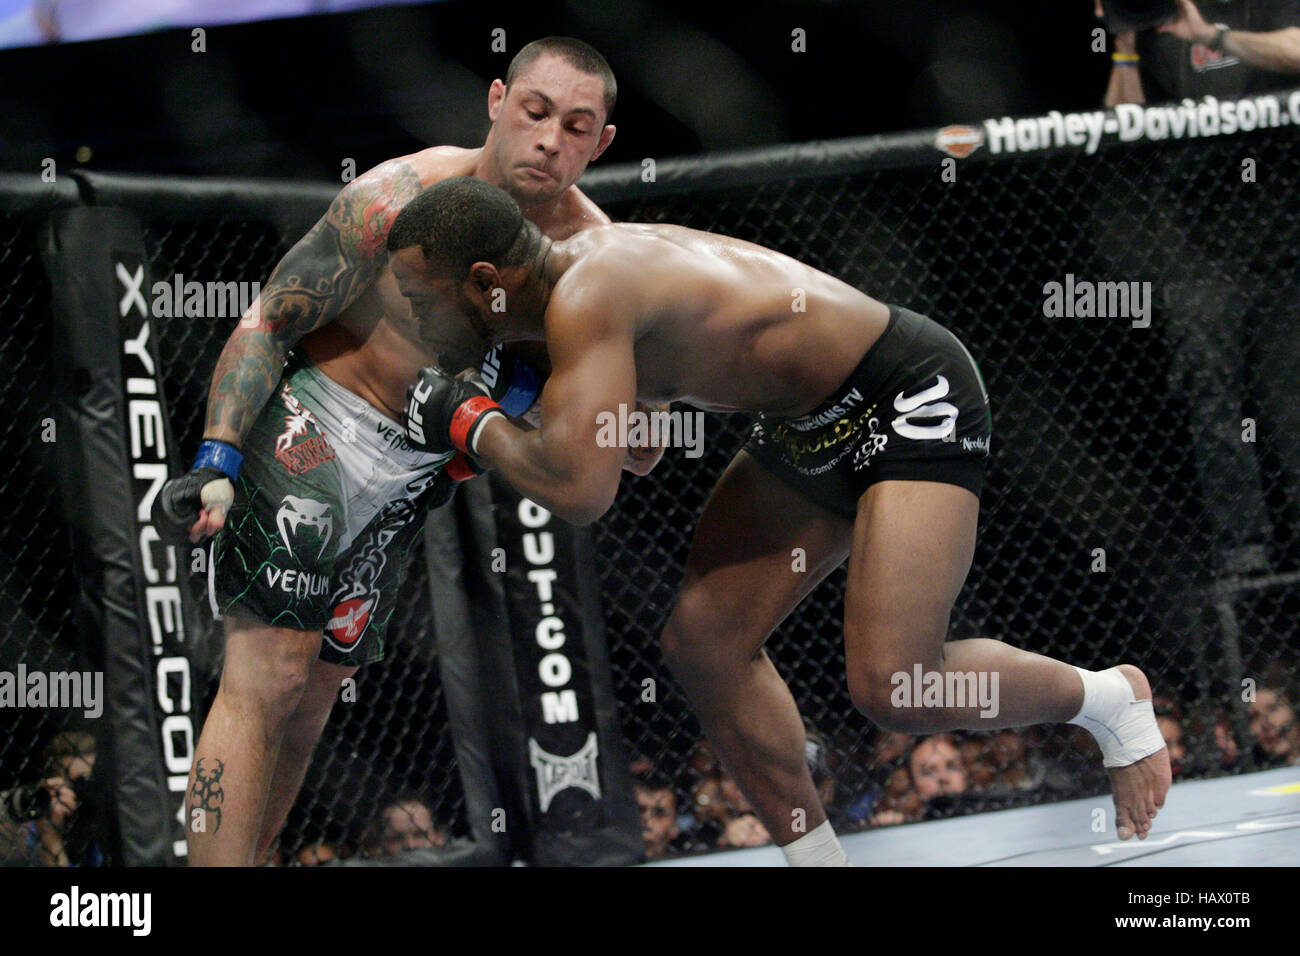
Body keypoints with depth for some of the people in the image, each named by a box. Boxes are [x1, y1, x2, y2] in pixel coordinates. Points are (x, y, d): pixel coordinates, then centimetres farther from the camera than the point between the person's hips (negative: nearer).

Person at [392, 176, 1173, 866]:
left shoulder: (588, 297, -27)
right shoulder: (584, 256, 3)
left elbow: (579, 489, -38)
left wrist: (472, 422, -20)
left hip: (914, 403, -10)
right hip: (810, 427, 10)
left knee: (892, 688, -20)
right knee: (704, 642, 2)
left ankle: (1108, 698, 6)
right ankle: (820, 858, 10)